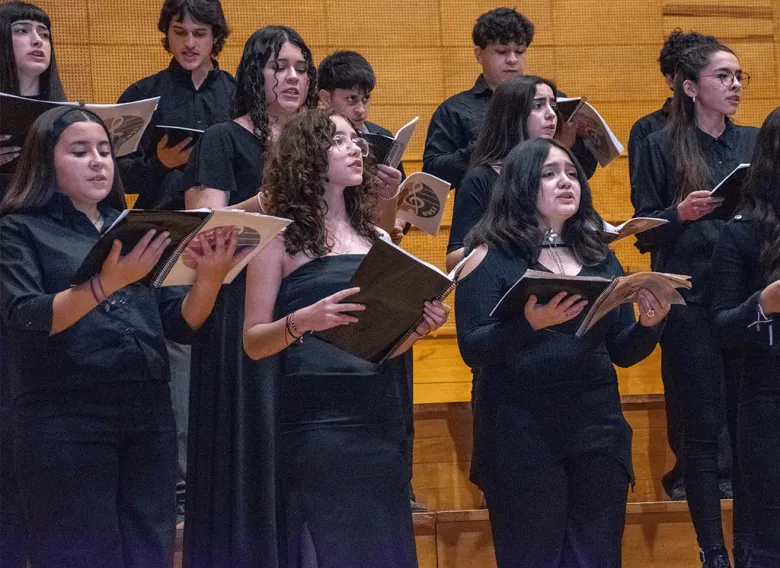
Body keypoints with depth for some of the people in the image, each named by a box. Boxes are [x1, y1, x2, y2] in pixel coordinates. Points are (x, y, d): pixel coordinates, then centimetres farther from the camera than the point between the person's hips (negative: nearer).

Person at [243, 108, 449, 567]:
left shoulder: (375, 239, 14)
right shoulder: (282, 239, -1)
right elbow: (254, 342, -4)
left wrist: (420, 327, 0)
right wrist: (302, 322, -22)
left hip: (379, 418, 5)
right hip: (314, 423, -5)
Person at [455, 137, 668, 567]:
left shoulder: (599, 258, 13)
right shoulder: (492, 257, -2)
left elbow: (622, 352, 15)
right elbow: (473, 350, -11)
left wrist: (649, 324, -7)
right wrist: (530, 323, -27)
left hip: (597, 430, 4)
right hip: (520, 434, -4)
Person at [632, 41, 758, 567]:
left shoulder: (755, 143, 10)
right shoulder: (662, 148, 0)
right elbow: (645, 231, 1)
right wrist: (680, 213, -17)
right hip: (690, 300, -3)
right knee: (704, 424, -1)